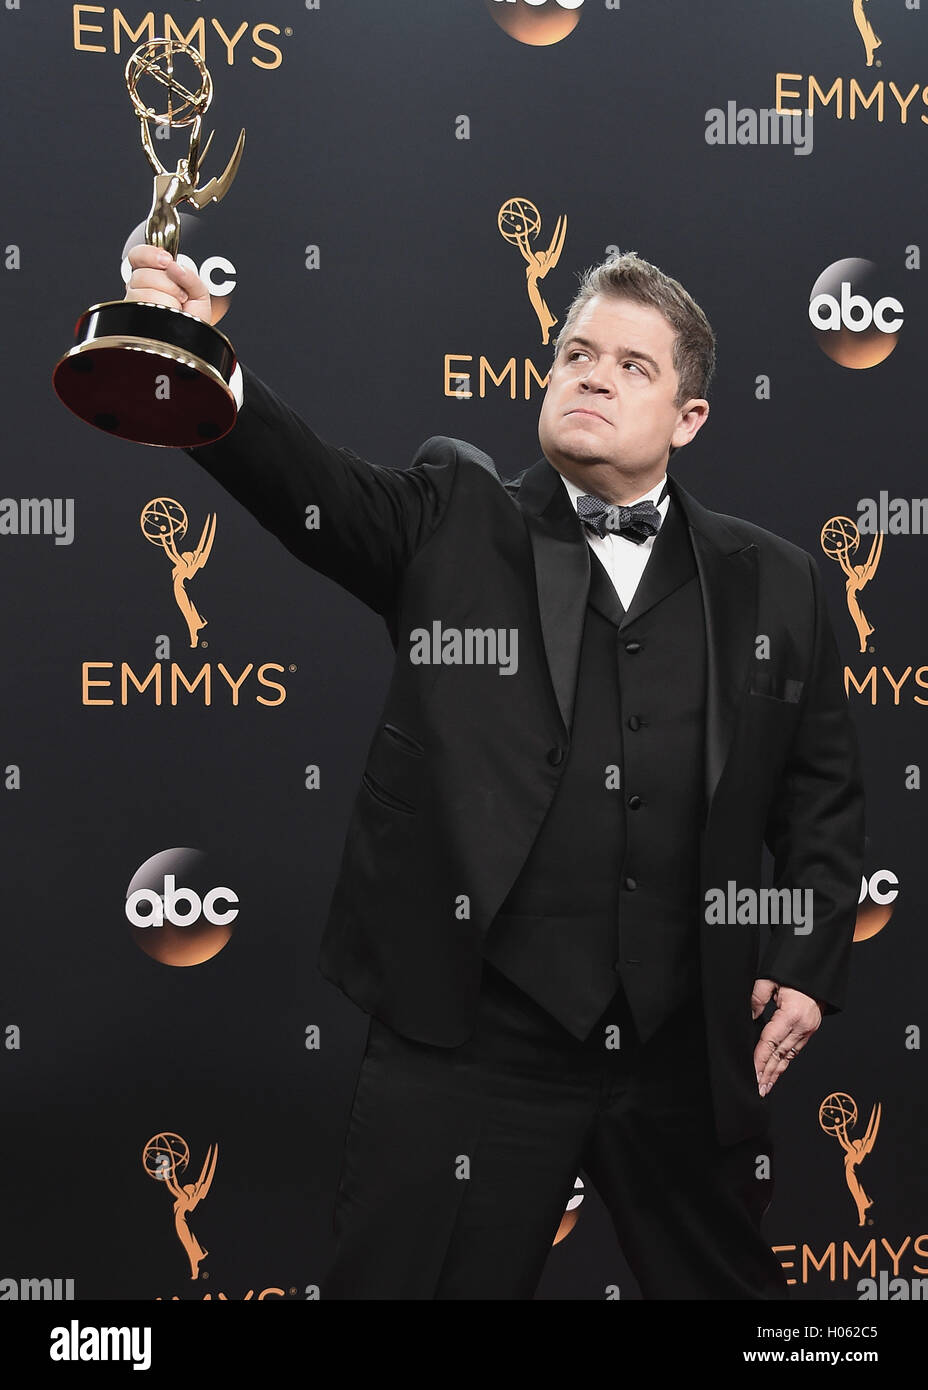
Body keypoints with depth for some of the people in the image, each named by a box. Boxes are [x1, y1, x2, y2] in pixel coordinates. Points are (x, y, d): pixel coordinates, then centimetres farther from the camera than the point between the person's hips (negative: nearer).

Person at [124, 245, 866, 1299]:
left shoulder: (772, 585, 7)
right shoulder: (452, 521, 2)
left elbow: (824, 790, 13)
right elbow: (312, 486, -17)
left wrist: (807, 968, 5)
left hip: (690, 1053, 3)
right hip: (470, 1042, -2)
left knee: (723, 1280, 19)